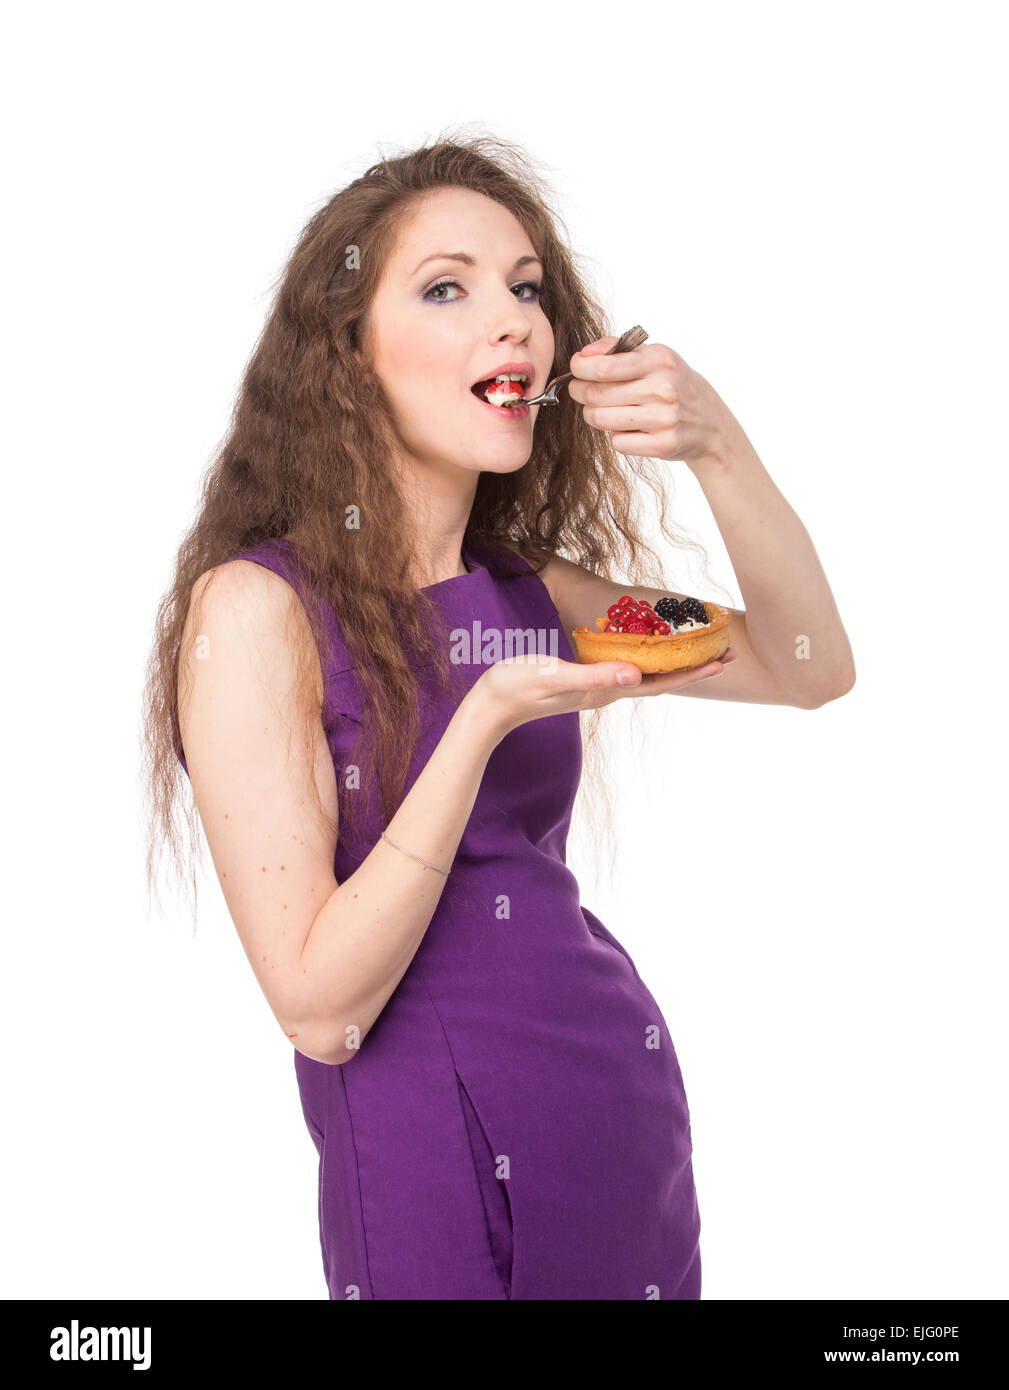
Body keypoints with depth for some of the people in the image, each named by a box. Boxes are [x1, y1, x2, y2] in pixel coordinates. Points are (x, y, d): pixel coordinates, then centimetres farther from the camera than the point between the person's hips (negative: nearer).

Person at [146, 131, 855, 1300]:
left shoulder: (525, 591, 6)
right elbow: (319, 1008, -18)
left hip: (630, 1111, 7)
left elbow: (811, 669, 2)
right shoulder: (259, 605, -15)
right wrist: (486, 719, -25)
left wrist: (714, 442, -11)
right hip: (439, 1152, -6)